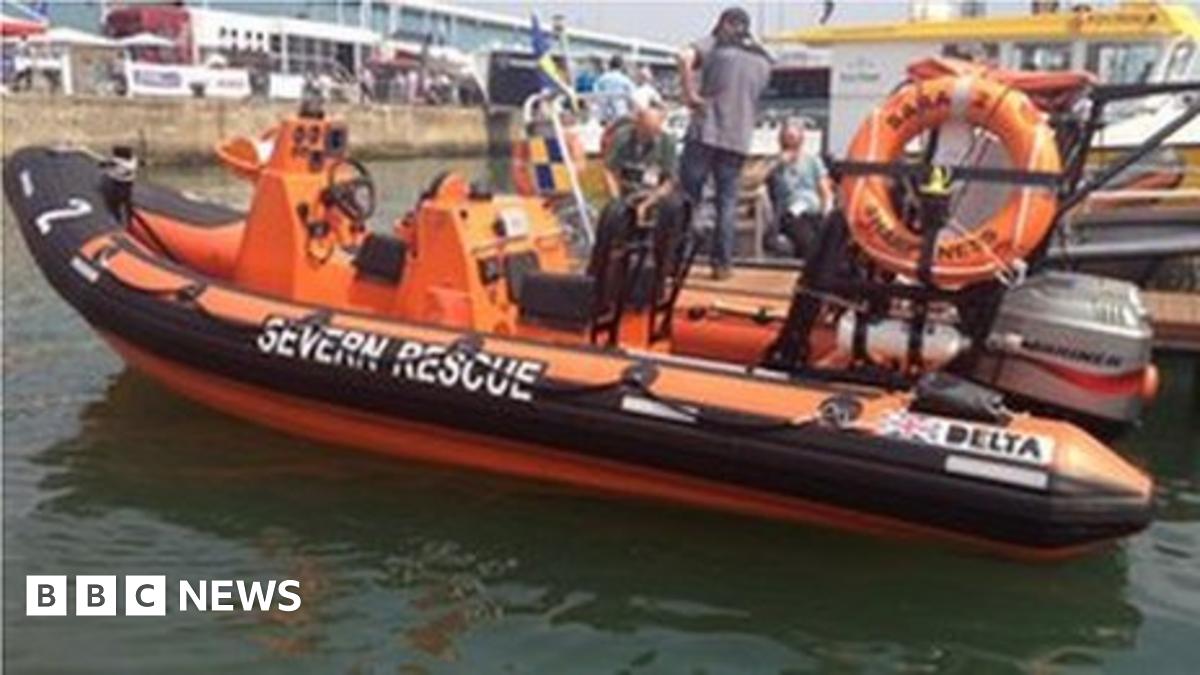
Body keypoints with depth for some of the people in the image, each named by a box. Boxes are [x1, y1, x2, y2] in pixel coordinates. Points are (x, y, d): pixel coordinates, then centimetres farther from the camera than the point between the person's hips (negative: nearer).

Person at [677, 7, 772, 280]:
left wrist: (689, 93, -10)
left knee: (687, 194, 2)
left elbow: (685, 56, -14)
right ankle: (722, 263, 5)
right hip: (739, 138, 3)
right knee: (727, 200, 6)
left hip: (705, 130, -3)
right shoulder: (763, 60, 17)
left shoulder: (714, 44, 4)